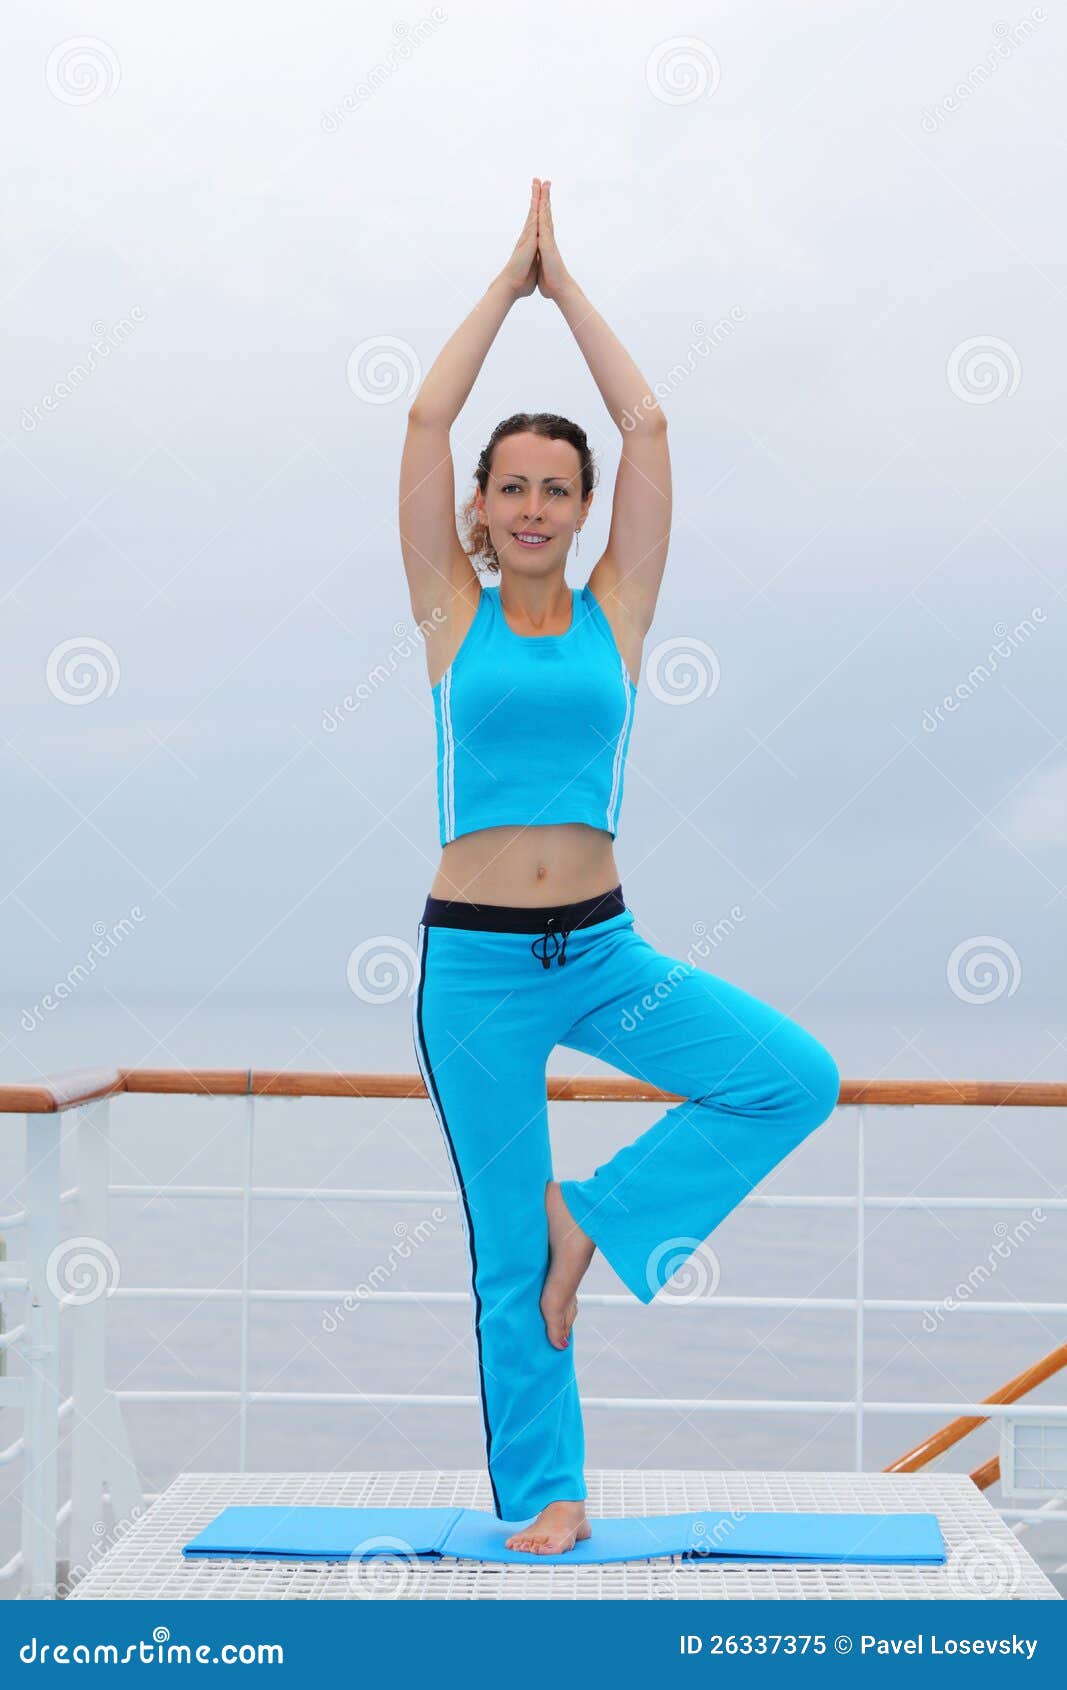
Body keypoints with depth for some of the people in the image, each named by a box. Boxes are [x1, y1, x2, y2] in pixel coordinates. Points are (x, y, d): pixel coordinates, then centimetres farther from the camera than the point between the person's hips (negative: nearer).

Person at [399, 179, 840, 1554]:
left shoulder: (613, 612, 6)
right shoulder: (453, 613, 3)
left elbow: (648, 427, 3)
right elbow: (425, 422, -2)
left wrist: (567, 285, 8)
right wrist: (512, 277, 5)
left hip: (602, 951, 2)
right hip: (474, 962, -2)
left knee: (797, 1078, -16)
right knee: (506, 1249, 3)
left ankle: (596, 1218, 1)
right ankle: (540, 1492, 18)